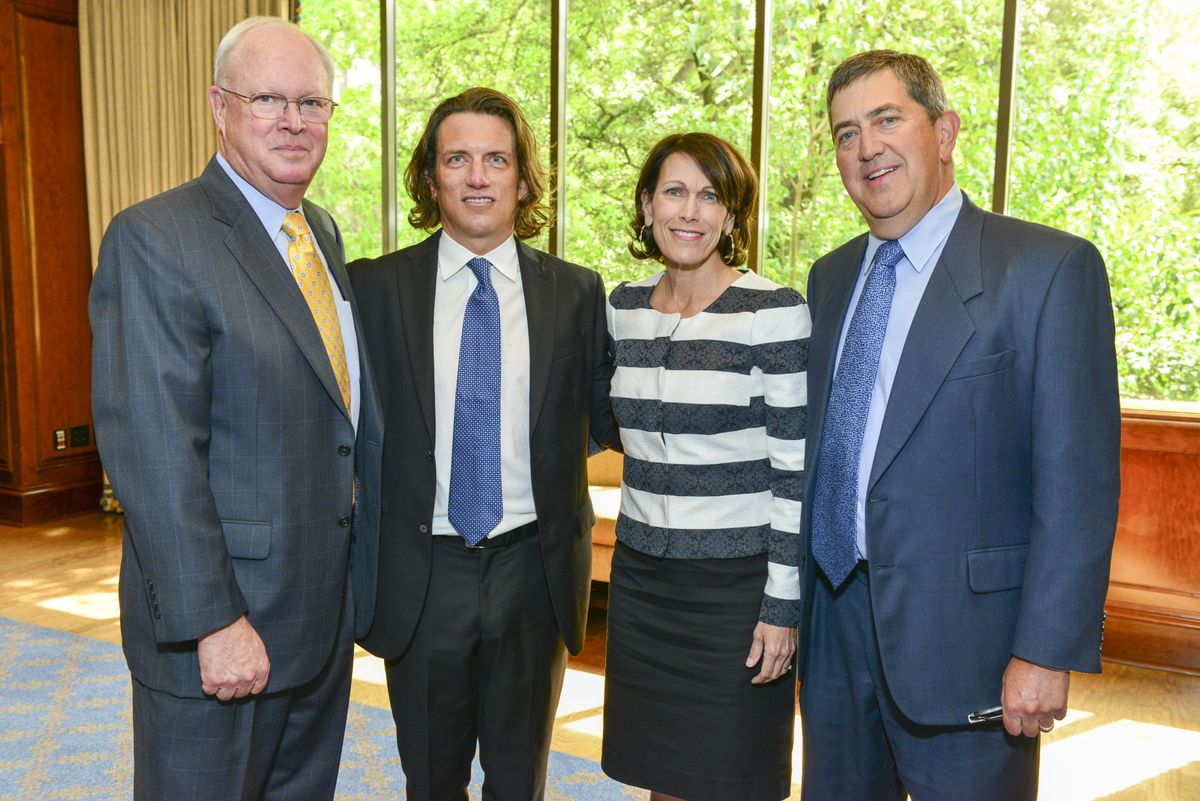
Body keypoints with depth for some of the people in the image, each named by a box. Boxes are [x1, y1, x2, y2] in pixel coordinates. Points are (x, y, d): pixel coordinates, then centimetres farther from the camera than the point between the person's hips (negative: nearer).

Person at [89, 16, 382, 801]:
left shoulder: (324, 233, 10)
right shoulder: (154, 240, -15)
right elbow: (154, 453, -21)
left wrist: (365, 567, 14)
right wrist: (212, 622, -22)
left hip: (326, 610, 8)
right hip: (219, 626, -7)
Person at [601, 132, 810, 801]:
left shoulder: (774, 312, -12)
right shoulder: (624, 307, 5)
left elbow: (796, 467, -12)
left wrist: (783, 604, -13)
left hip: (736, 583, -5)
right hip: (641, 576, 5)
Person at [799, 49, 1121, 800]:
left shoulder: (1050, 268, -9)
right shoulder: (831, 277, 10)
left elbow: (1078, 479, -13)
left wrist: (1048, 651, -16)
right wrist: (795, 606, 10)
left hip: (962, 631, -5)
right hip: (836, 620, 6)